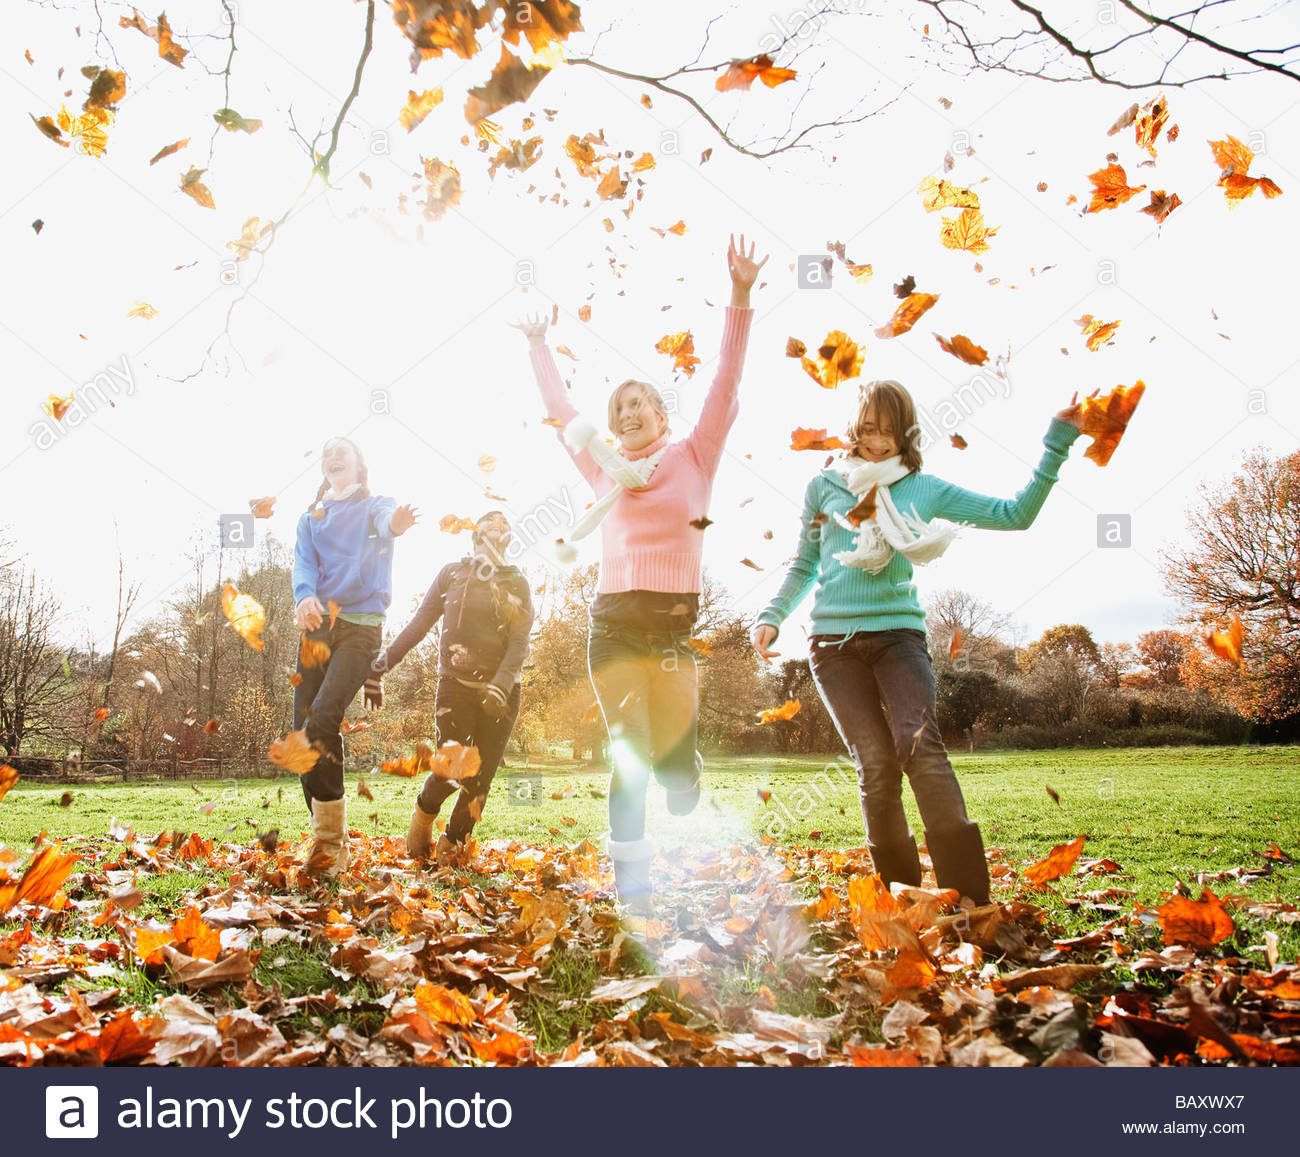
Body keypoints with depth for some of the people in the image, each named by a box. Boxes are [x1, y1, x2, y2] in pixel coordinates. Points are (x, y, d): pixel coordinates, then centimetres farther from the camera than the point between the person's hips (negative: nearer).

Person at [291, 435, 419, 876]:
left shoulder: (375, 505, 9)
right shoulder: (310, 518, 21)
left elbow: (385, 521, -17)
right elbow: (304, 563, 3)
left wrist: (396, 524, -44)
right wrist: (305, 596, -21)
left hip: (361, 625, -5)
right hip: (317, 625, 5)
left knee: (322, 719, -21)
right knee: (303, 727, -4)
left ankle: (331, 841, -16)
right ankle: (327, 836, 6)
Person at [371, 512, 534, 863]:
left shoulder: (517, 584, 9)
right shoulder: (452, 573, 8)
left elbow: (520, 642, -2)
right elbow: (420, 622, 7)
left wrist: (501, 683, -19)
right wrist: (385, 659, -4)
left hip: (500, 693, 2)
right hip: (455, 686, -2)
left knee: (481, 777, -1)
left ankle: (451, 846, 16)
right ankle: (424, 812, 21)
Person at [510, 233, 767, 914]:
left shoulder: (693, 457, 9)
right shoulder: (605, 469, 14)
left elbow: (726, 384, 1)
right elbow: (560, 410, 26)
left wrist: (740, 297, -5)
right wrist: (539, 348, 35)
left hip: (675, 623, -1)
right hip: (615, 622, 2)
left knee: (676, 756, -1)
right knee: (629, 754, -2)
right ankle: (632, 890, 4)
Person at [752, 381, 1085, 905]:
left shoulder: (924, 489, 9)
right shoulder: (824, 486, 11)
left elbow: (1015, 514, 5)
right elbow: (804, 565, 20)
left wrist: (1057, 442, 1)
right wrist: (772, 616, 7)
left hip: (897, 633, -1)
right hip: (834, 640, 1)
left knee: (920, 744, -24)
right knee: (876, 764, -10)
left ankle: (968, 895, -25)